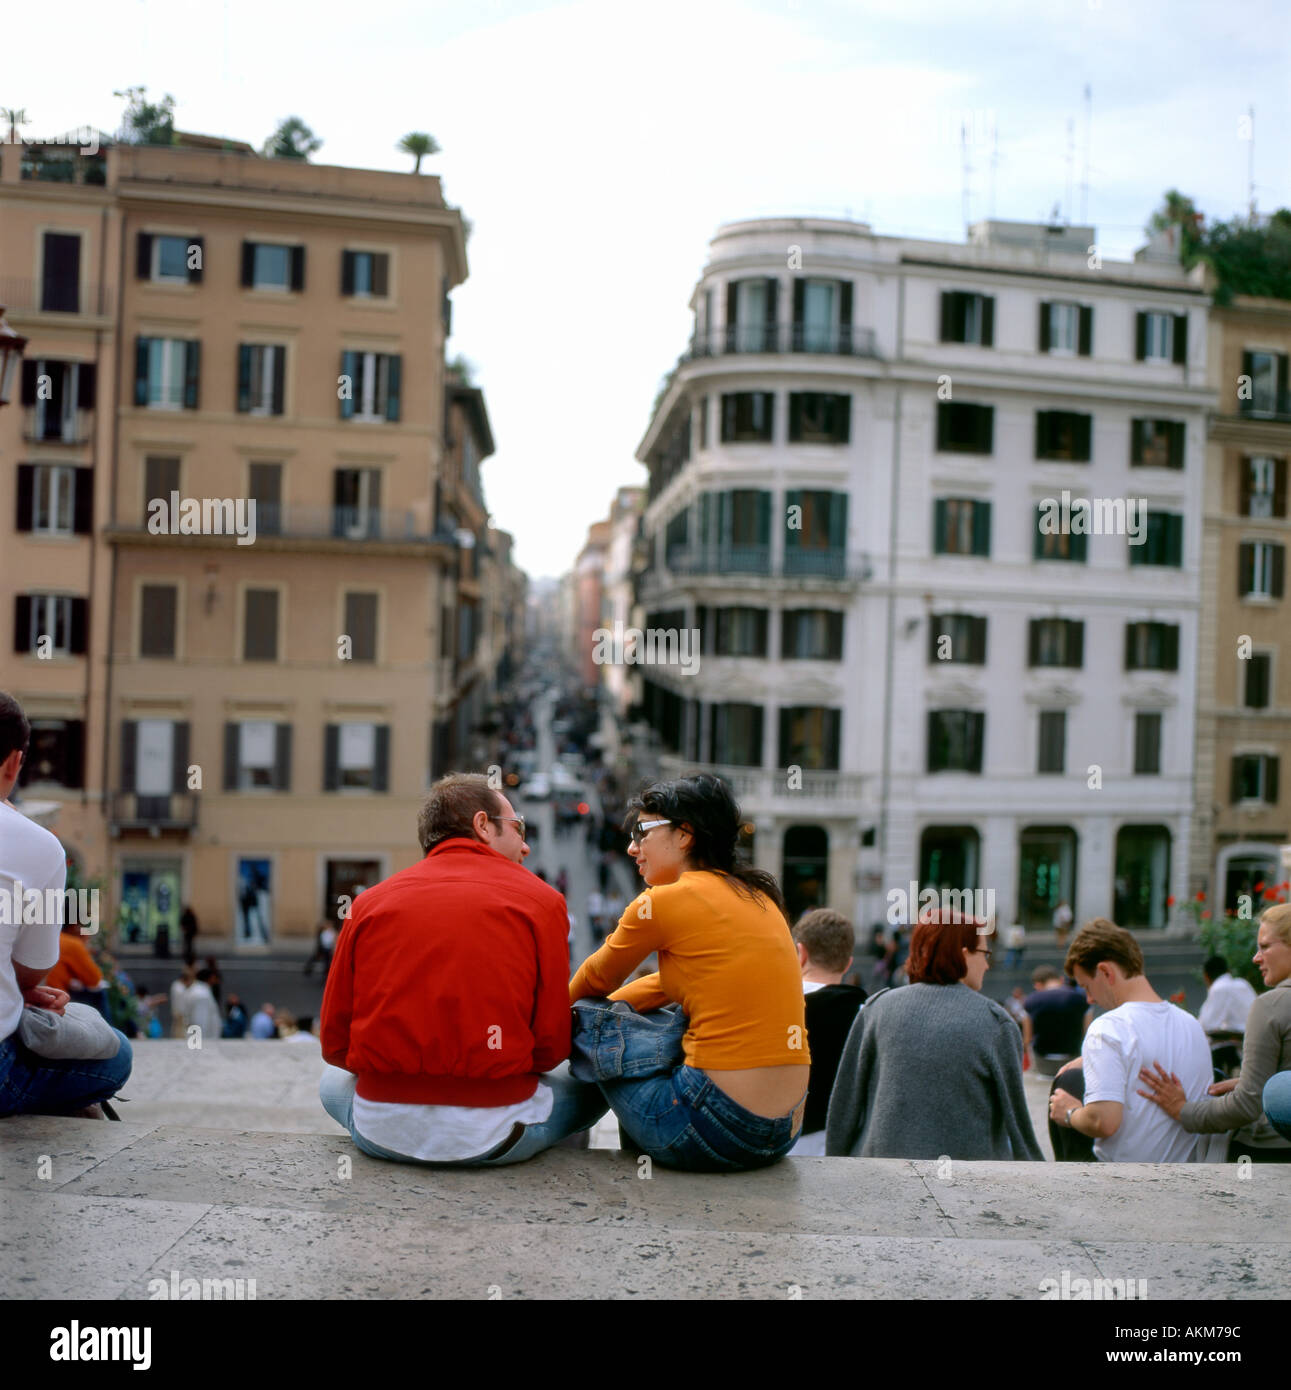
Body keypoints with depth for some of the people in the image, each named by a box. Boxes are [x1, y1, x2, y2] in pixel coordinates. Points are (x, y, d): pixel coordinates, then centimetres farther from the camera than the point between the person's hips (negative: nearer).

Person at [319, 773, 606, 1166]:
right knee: (593, 1086, 24)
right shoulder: (540, 900, -2)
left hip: (380, 1133, 3)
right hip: (491, 1135, -2)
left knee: (332, 1081, 35)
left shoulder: (371, 901, 4)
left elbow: (335, 1045, 6)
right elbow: (550, 1048, -5)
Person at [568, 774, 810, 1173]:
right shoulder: (758, 896, 14)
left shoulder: (663, 901, -8)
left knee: (583, 1018, 8)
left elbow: (598, 980, 11)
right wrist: (601, 1007, 29)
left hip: (720, 1128, -8)